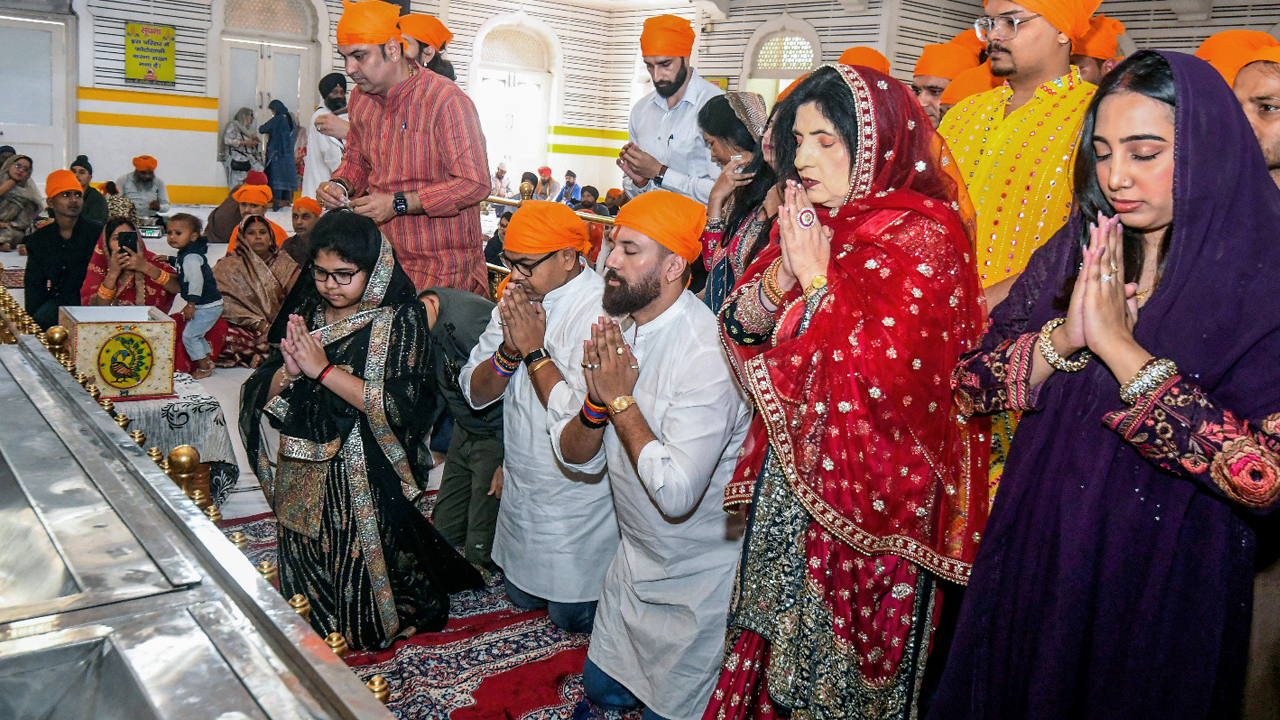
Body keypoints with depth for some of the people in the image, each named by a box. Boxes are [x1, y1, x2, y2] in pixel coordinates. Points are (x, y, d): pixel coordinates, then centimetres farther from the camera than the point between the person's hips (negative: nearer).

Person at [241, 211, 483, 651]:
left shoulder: (401, 321, -12)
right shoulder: (307, 314, 4)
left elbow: (397, 405, -23)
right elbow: (263, 393, 3)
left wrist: (324, 369, -22)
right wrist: (290, 370, -19)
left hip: (365, 478, -5)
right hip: (305, 473, 6)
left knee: (362, 562, 6)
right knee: (305, 559, 18)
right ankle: (316, 630, 45)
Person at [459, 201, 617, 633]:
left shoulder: (603, 313, -24)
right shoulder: (518, 299, 2)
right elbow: (475, 392, 2)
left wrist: (534, 350, -22)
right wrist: (510, 350, -18)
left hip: (578, 500, -7)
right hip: (521, 491, 8)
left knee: (571, 617, 6)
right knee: (521, 597, 24)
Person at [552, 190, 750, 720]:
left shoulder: (708, 353, -28)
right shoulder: (617, 329, -2)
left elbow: (676, 494, -34)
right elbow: (575, 456, -1)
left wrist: (622, 402, -25)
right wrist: (597, 402, -21)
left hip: (694, 582, -7)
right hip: (634, 558, 7)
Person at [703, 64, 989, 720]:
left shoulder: (924, 236, -15)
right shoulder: (812, 222, 7)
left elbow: (885, 374, -26)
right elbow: (742, 331, 5)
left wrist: (818, 277, -17)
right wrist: (781, 275, -14)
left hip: (869, 487, -6)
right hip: (791, 474, 7)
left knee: (846, 665, 8)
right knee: (778, 628, 18)